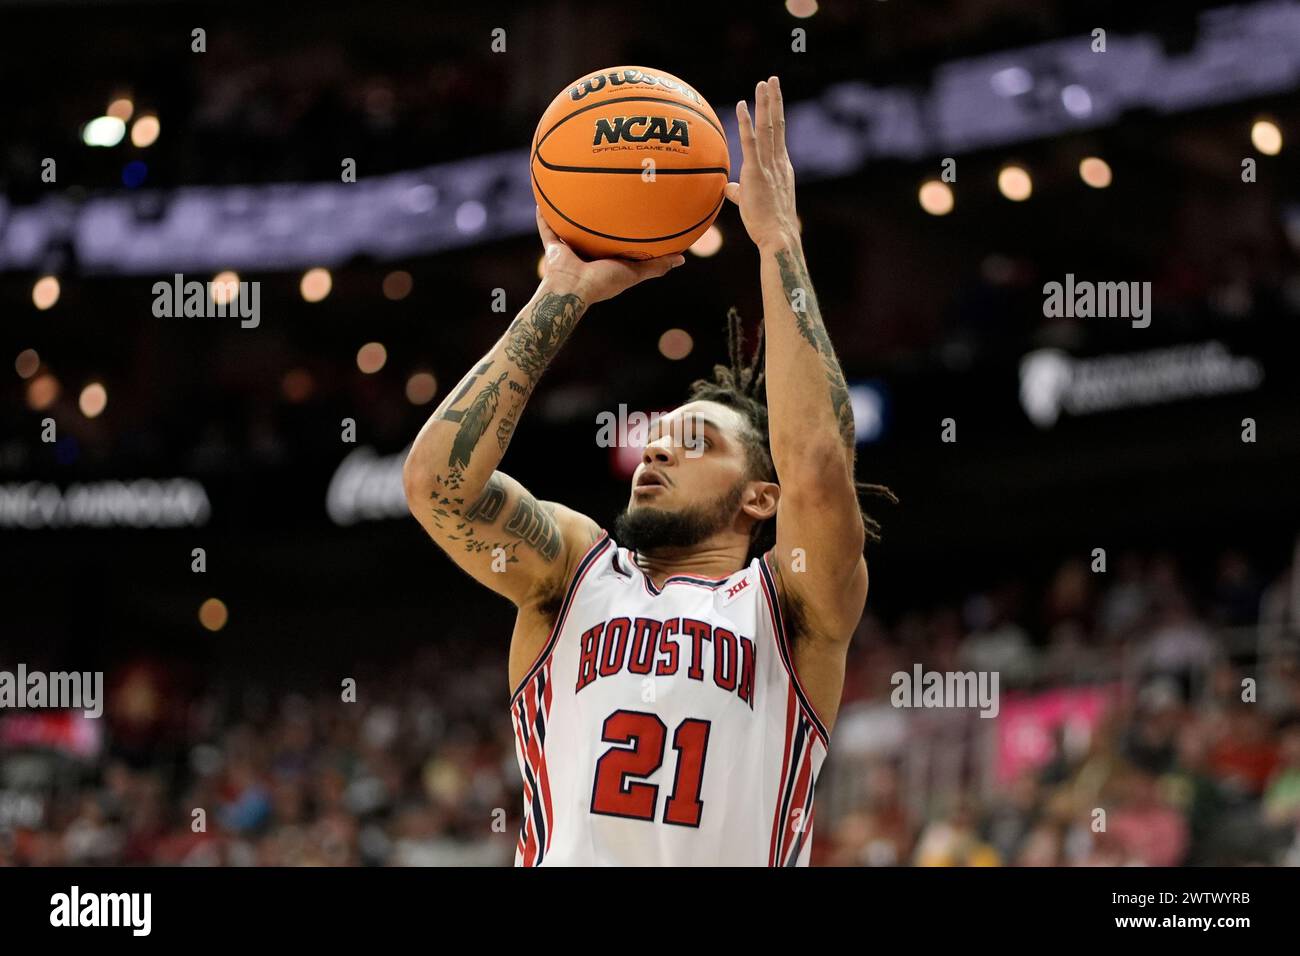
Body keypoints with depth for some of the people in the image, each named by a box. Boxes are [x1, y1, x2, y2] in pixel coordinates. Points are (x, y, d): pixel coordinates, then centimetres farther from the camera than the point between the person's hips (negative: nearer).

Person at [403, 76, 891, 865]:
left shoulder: (790, 608, 9)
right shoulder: (575, 572, 16)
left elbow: (816, 466, -9)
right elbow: (436, 475, 1)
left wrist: (780, 242, -4)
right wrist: (566, 296, 3)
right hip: (568, 857, 2)